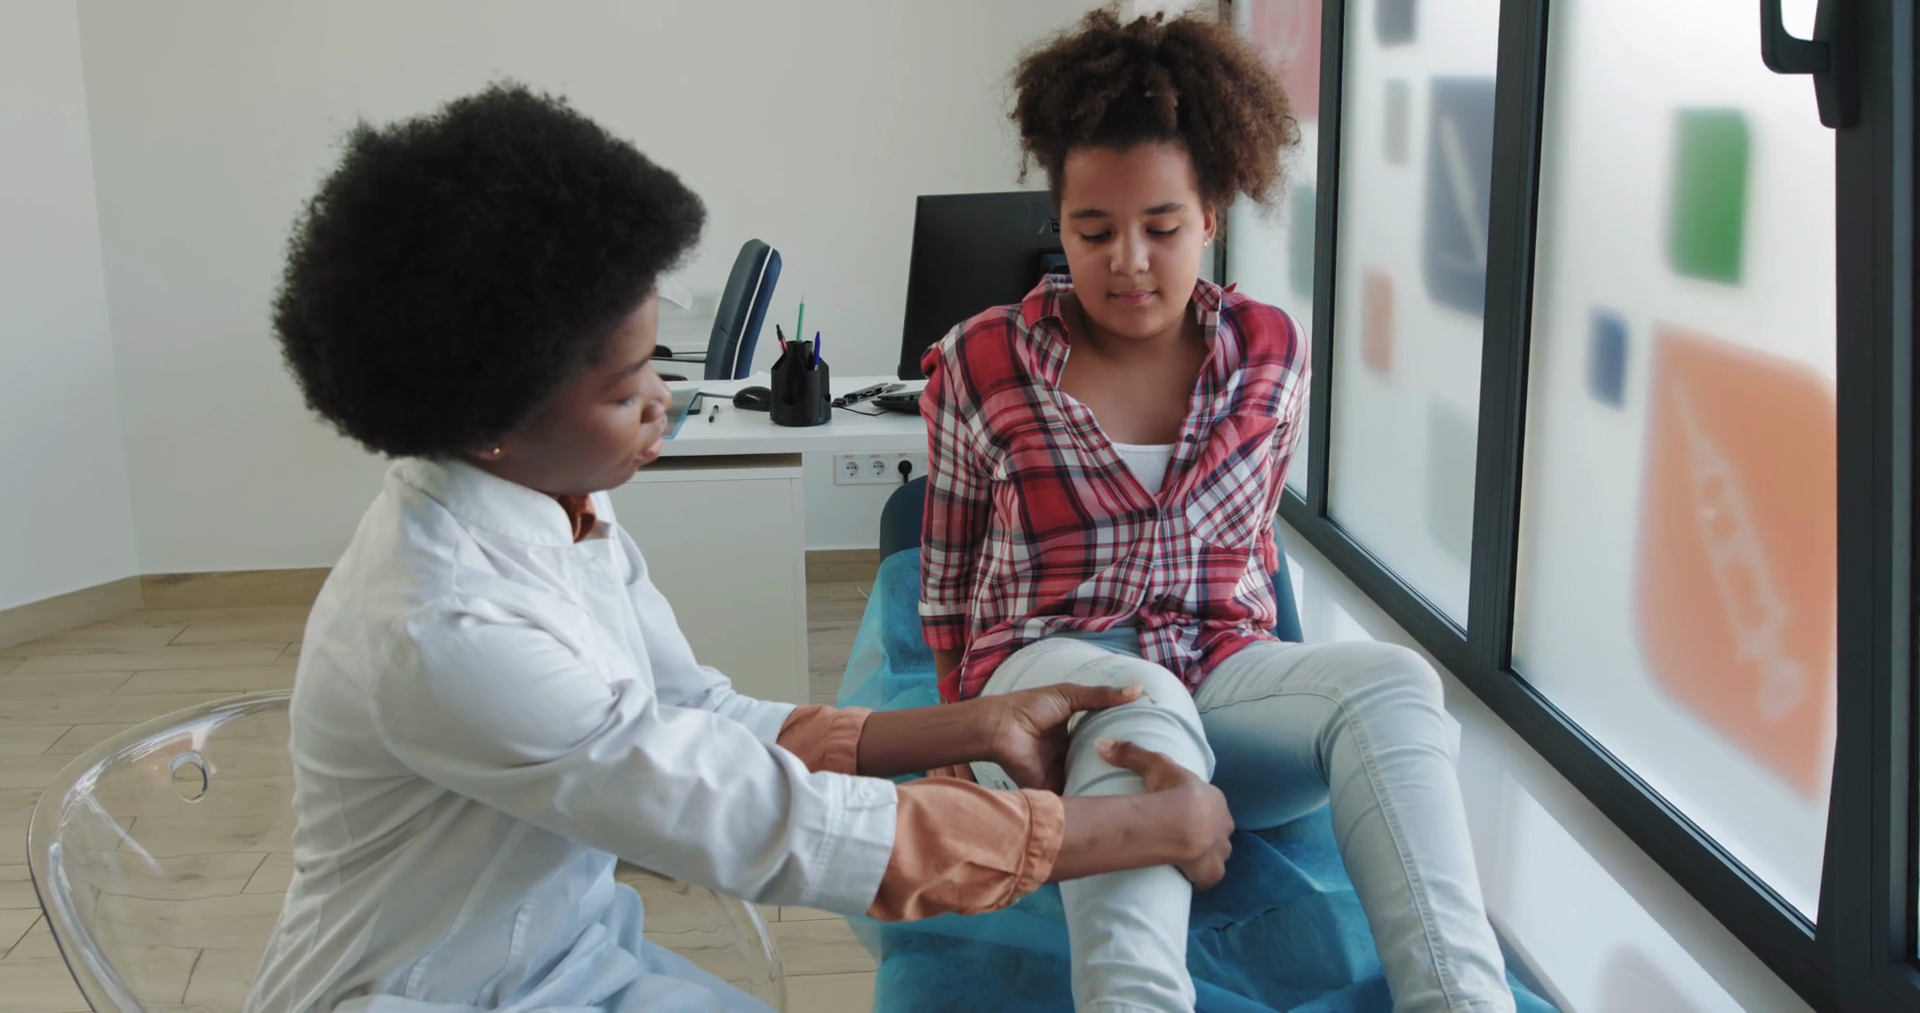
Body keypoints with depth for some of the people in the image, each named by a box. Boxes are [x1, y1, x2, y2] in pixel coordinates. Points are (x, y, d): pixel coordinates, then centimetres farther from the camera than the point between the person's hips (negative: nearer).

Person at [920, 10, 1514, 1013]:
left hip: (1220, 672, 3)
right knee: (1142, 710, -40)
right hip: (1050, 669, -2)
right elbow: (948, 583, 11)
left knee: (1393, 684, -30)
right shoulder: (979, 365, -1)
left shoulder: (1272, 353, 7)